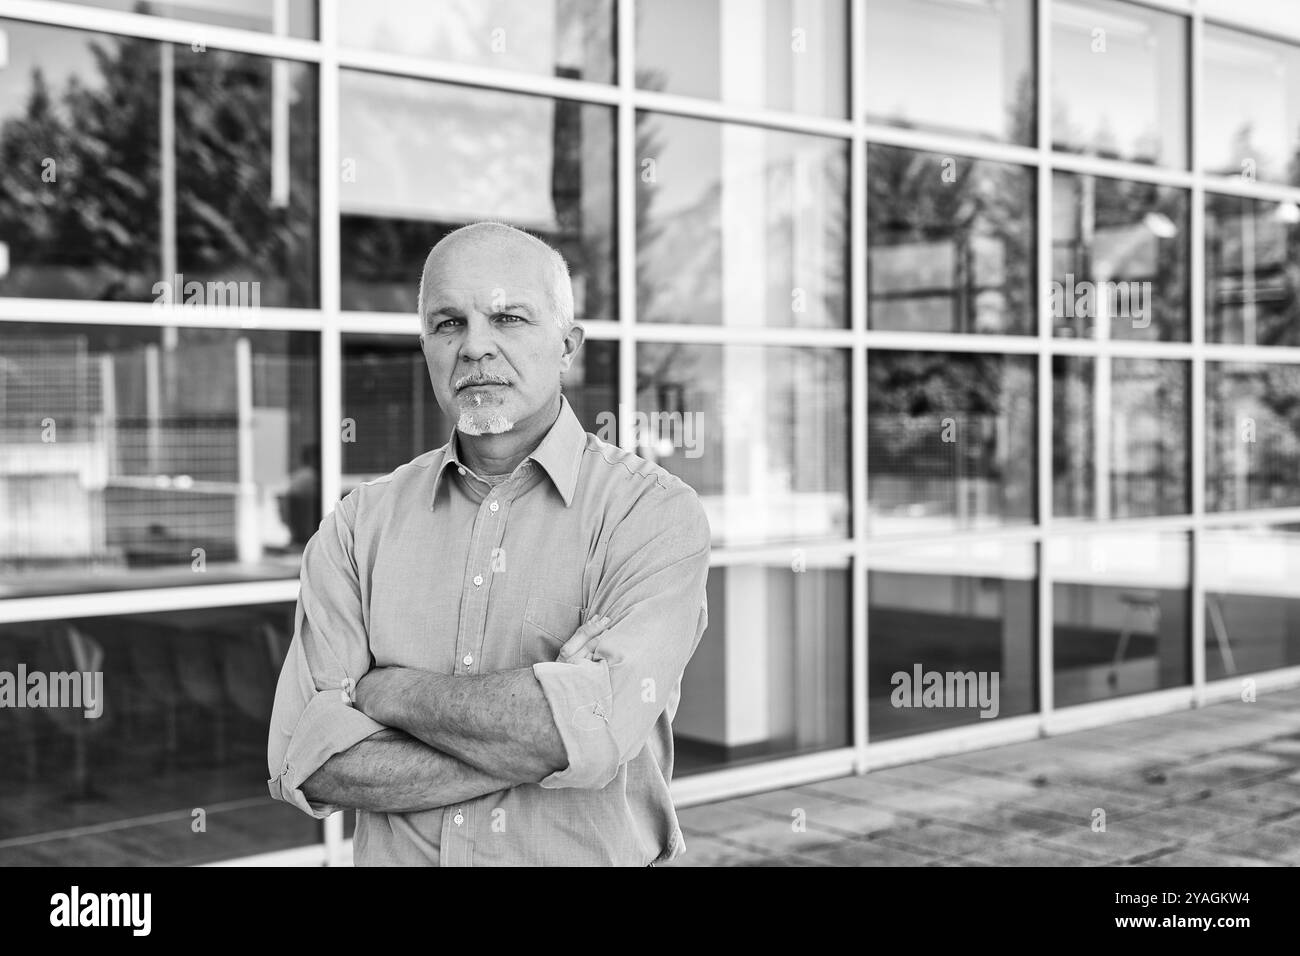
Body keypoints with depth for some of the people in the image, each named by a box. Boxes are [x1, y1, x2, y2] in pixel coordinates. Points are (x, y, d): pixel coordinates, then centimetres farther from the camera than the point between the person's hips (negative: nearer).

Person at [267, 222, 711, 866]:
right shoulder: (359, 523, -3)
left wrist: (384, 689, -15)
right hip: (390, 857, 2)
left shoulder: (655, 511, -13)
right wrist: (536, 741, -22)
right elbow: (303, 763, -13)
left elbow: (595, 732, -26)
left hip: (594, 856, -2)